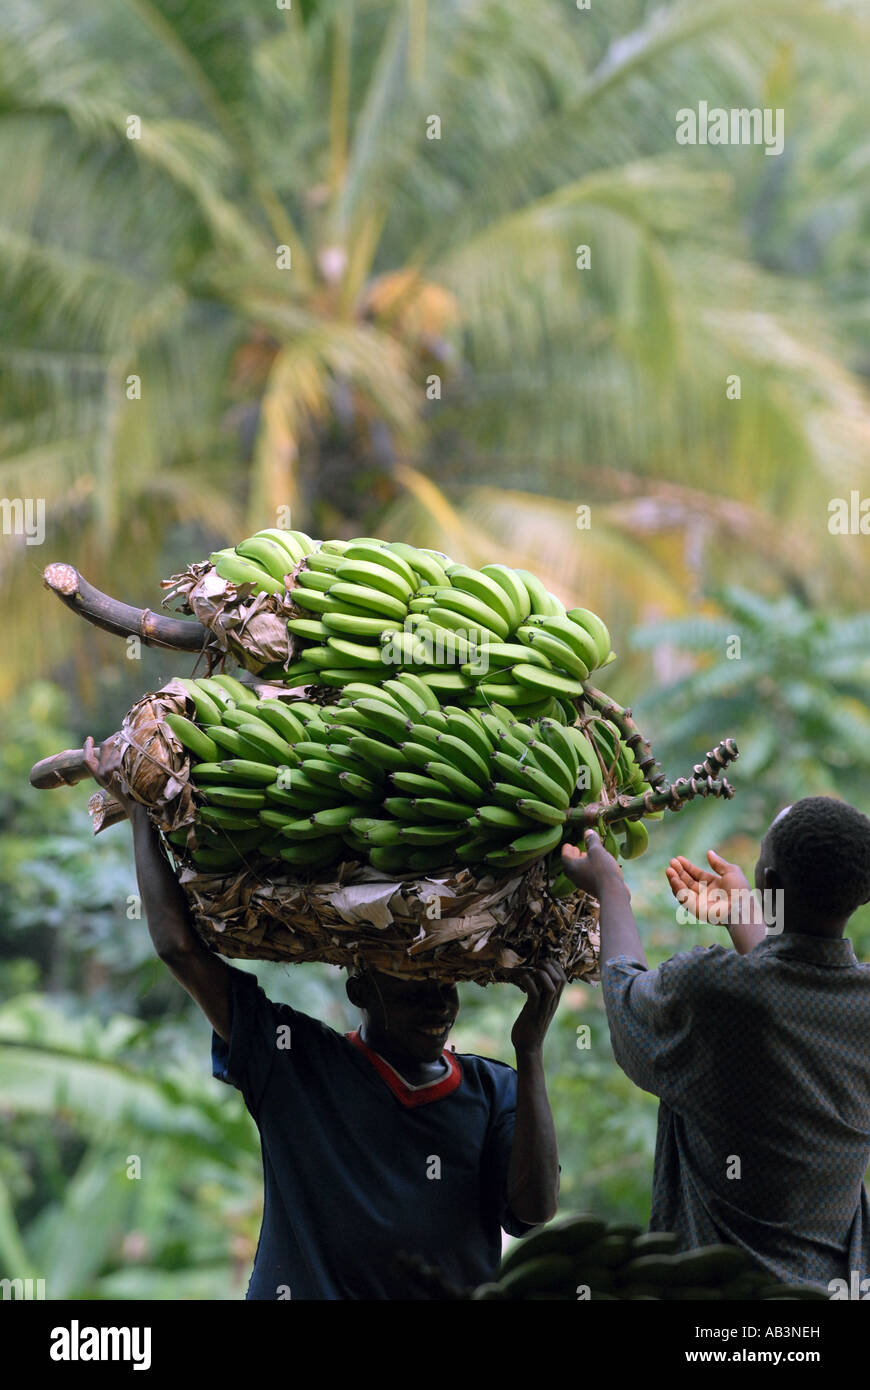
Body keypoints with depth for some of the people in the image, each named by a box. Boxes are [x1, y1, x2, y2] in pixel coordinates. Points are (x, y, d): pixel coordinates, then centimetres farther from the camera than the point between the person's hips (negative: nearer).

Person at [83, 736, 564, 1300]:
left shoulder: (492, 1090, 11)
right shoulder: (293, 1062, 5)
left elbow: (534, 1209, -3)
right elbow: (179, 946, 3)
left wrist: (530, 1051, -4)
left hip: (458, 1294, 3)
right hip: (305, 1286, -3)